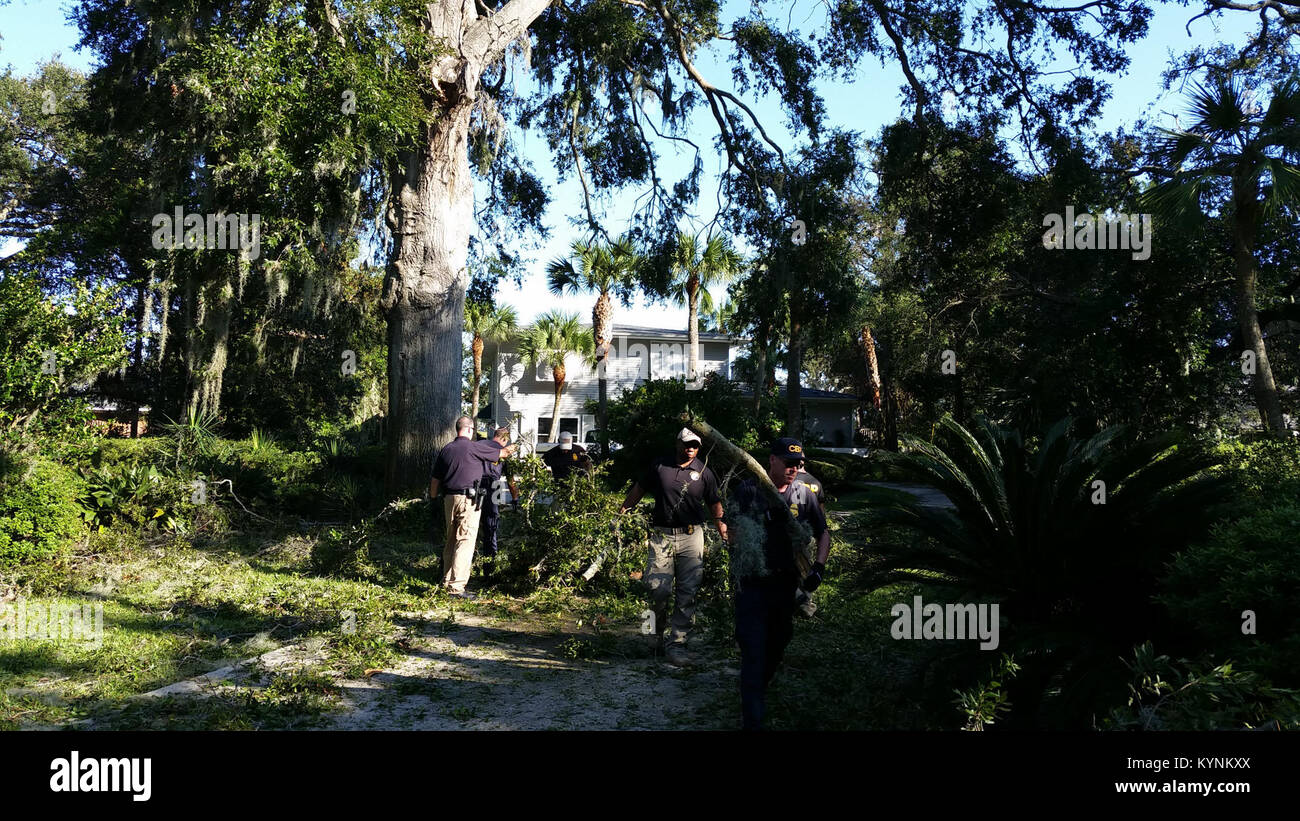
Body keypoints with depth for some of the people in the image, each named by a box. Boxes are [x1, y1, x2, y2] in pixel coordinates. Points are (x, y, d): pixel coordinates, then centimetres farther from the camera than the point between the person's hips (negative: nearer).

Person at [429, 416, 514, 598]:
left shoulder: (445, 449, 11)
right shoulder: (473, 447, -8)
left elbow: (435, 479, 15)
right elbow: (500, 453, 6)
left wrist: (433, 498, 27)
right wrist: (510, 450, 27)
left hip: (448, 499, 7)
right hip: (468, 500, -7)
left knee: (450, 540, 15)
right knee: (465, 541, -7)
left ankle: (447, 580, 22)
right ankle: (456, 585, -12)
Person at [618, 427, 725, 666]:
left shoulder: (704, 472, 7)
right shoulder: (658, 466, 7)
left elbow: (714, 503, 12)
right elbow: (639, 488, 19)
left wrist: (721, 524, -2)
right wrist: (623, 509, 15)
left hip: (691, 537, 0)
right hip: (661, 536, 0)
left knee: (687, 592, -3)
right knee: (658, 590, -6)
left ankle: (677, 644, 4)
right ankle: (656, 635, 17)